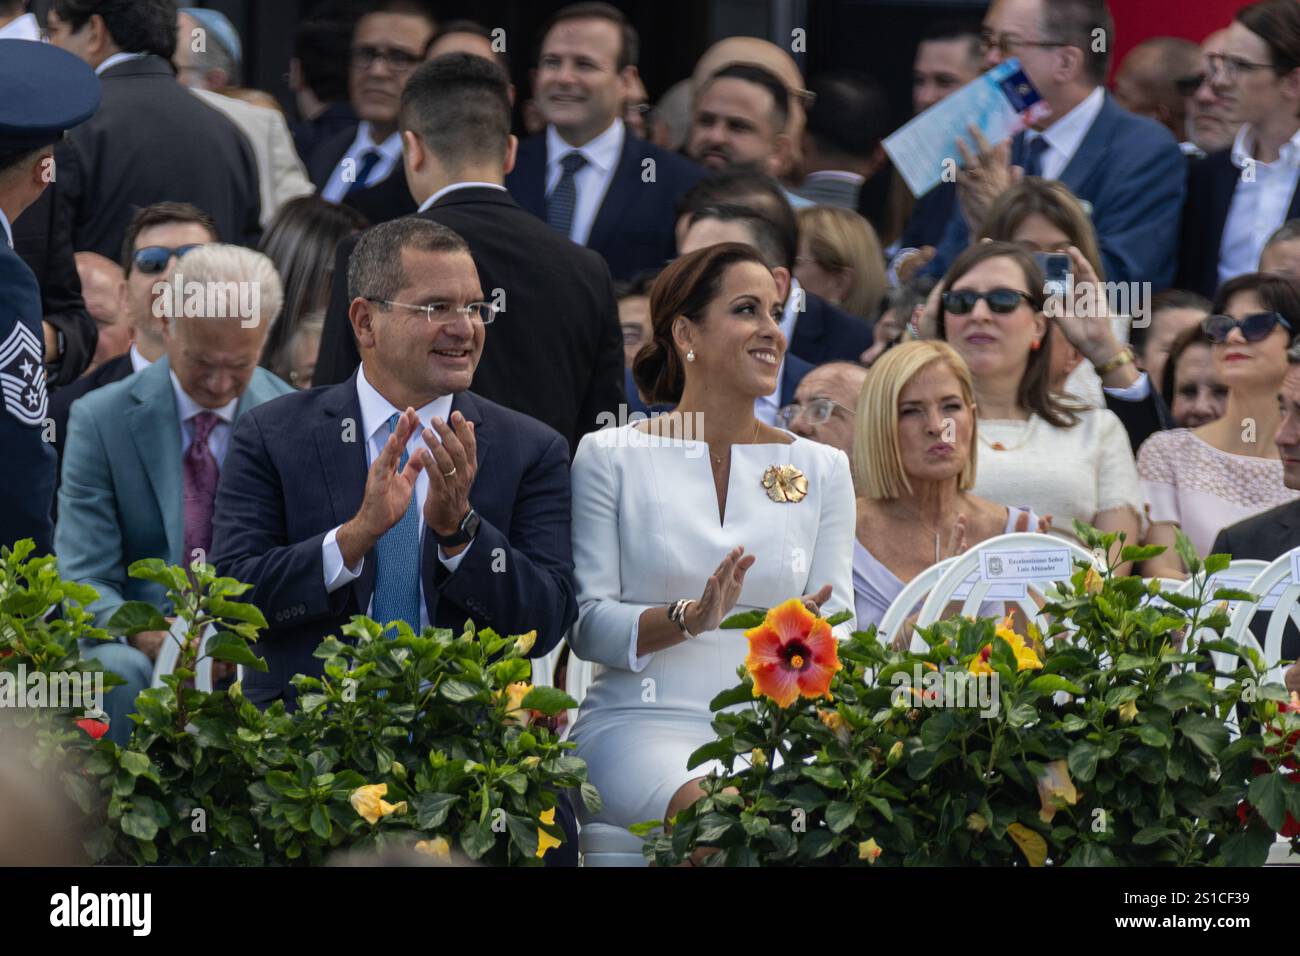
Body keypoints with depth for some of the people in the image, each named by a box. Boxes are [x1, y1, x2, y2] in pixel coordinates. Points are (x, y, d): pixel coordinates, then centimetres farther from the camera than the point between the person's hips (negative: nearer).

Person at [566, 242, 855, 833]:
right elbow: (585, 624, 0)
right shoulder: (610, 457, 7)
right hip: (646, 722, -2)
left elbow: (838, 628, 10)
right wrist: (688, 619, -18)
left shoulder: (821, 469, 16)